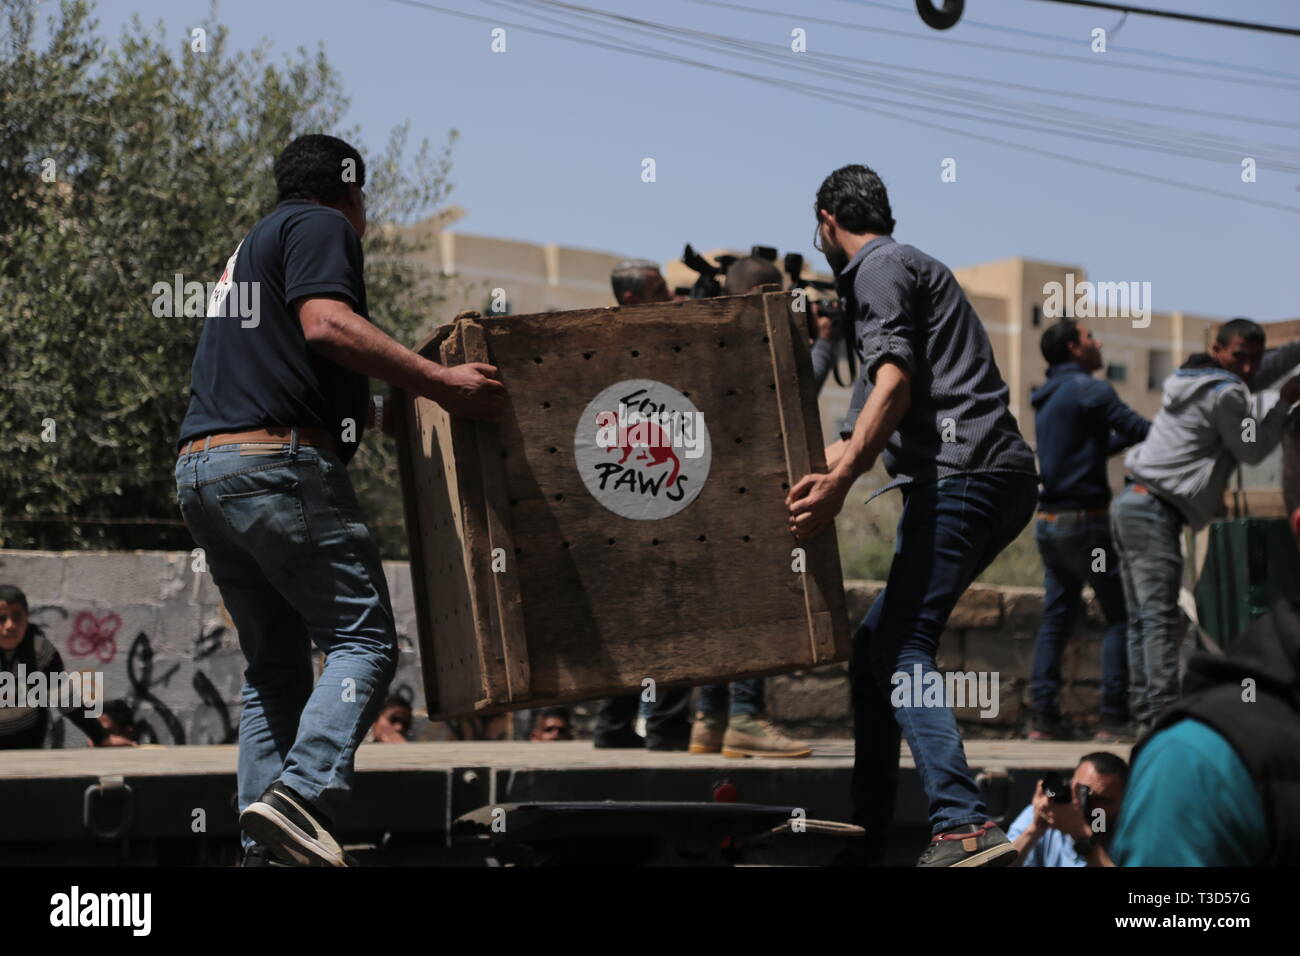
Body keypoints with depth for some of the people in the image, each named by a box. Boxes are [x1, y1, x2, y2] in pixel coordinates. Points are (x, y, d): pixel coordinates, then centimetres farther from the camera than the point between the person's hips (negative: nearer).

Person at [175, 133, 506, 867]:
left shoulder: (251, 249, 31)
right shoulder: (321, 228, 3)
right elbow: (326, 324, -16)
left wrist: (388, 415, 46)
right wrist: (441, 382, -19)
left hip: (201, 473, 9)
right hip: (277, 464, -9)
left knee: (275, 665, 11)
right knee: (364, 640, -10)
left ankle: (263, 844, 4)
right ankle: (303, 794, -30)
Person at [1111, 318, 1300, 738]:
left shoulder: (1194, 376, 18)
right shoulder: (1224, 394, -12)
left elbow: (1259, 373, 35)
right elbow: (1253, 451, -1)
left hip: (1132, 502, 10)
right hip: (1153, 511, -10)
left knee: (1142, 619, 8)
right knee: (1161, 619, -13)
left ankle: (1145, 713, 8)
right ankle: (1162, 714, -18)